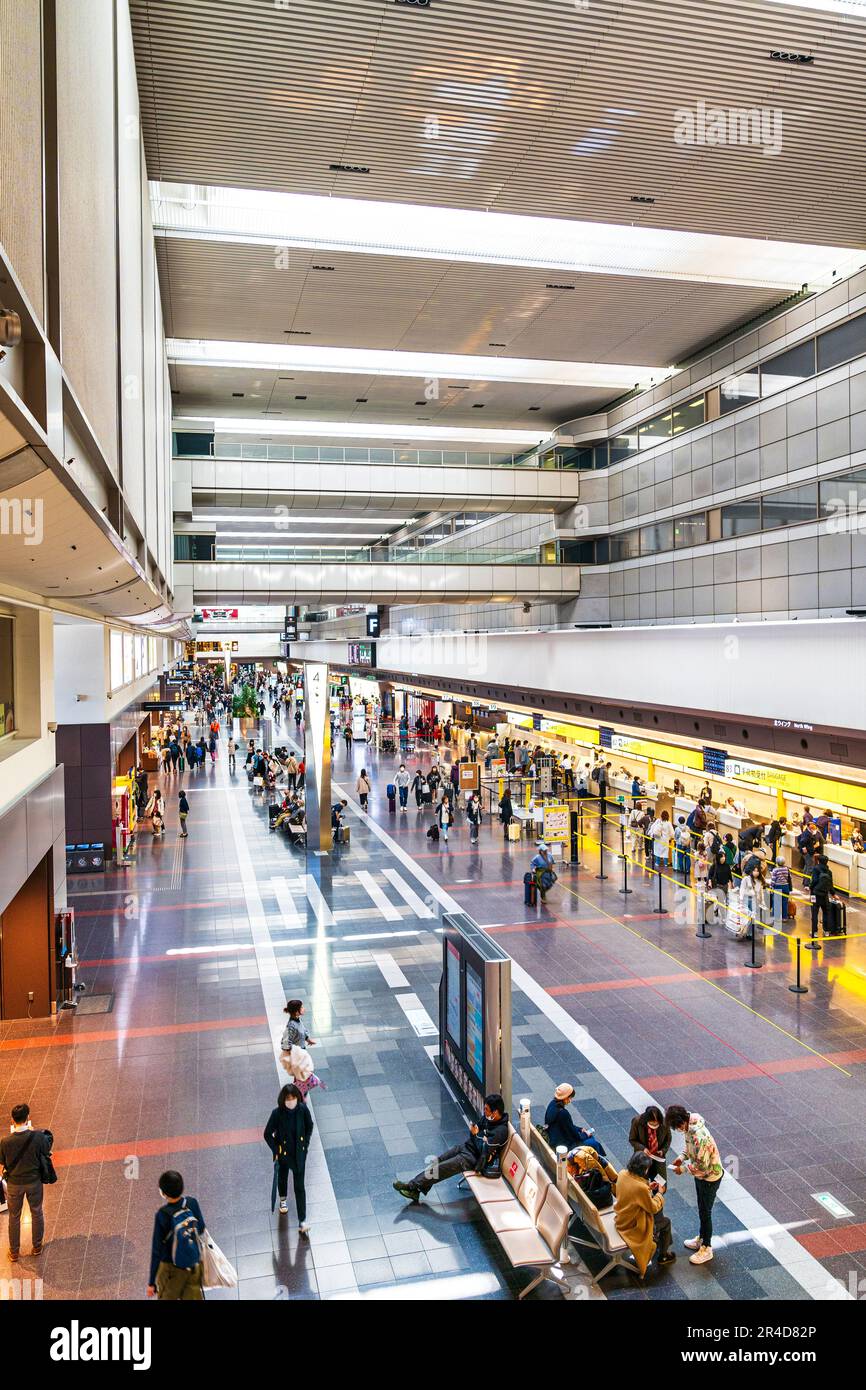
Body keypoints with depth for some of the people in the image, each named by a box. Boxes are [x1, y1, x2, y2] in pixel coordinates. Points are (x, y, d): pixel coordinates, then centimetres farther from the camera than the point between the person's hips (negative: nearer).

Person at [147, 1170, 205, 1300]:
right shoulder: (192, 1203, -13)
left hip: (171, 1269, -2)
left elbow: (156, 1250, -16)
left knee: (167, 1298, 20)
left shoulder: (162, 1215, -22)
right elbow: (201, 1230, 3)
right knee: (193, 1298, 12)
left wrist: (151, 1282, -8)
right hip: (195, 1267, 2)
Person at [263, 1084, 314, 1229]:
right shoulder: (277, 1113, -27)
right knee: (282, 1177, 27)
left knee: (299, 1186, 2)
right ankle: (283, 1199, 58)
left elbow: (309, 1126, -2)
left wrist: (305, 1144, -4)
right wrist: (276, 1151, -12)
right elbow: (267, 1134, -13)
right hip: (283, 1153, 0)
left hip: (299, 1153, 0)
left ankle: (302, 1221, 12)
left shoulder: (303, 1109, -22)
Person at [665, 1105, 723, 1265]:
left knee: (705, 1212, 10)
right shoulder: (690, 1126, -11)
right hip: (700, 1175, 8)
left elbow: (702, 1166, -31)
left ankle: (706, 1249, 28)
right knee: (701, 1208, 25)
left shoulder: (699, 1137, -40)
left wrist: (683, 1169, -19)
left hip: (710, 1177, -8)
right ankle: (702, 1238, 44)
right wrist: (682, 1157, -5)